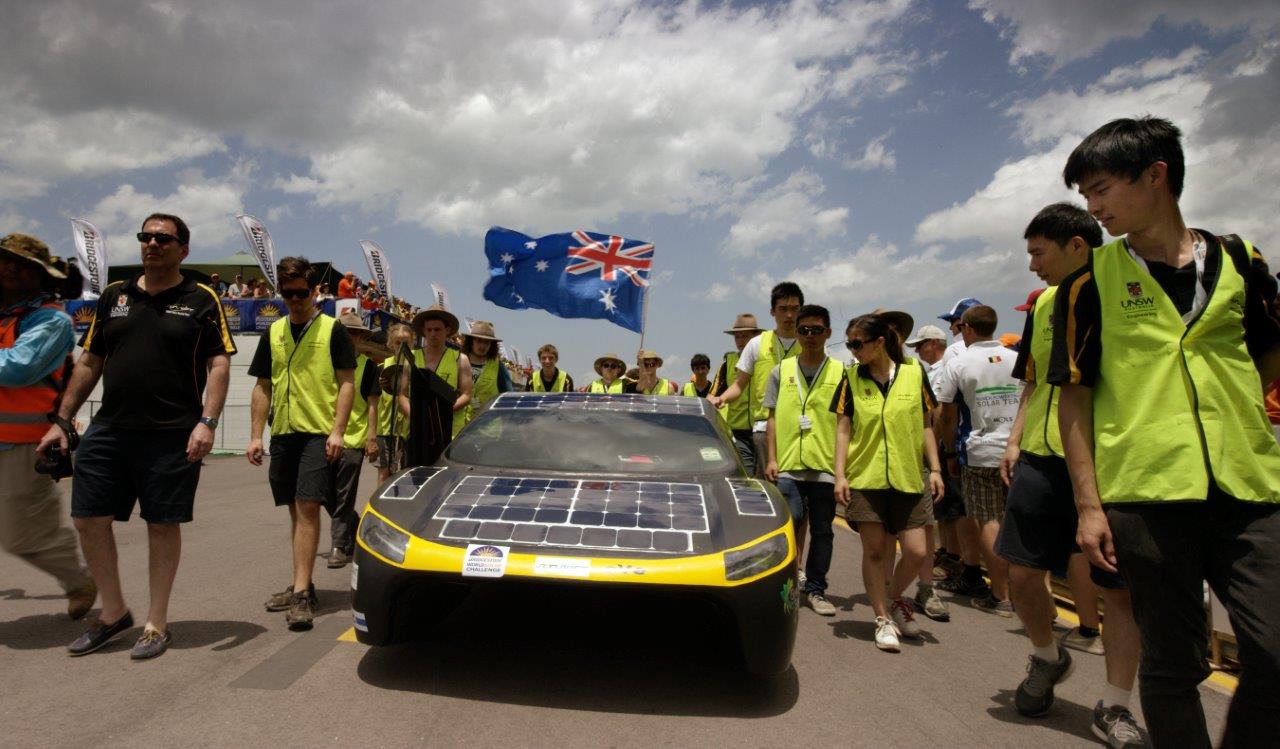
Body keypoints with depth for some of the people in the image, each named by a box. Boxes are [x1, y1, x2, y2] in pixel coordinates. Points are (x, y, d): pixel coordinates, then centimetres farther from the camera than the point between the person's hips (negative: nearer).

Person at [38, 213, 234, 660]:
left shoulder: (201, 300, 1)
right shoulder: (114, 296, 14)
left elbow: (219, 365, -6)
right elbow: (89, 364, 17)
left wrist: (207, 422, -17)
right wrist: (62, 421, 14)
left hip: (172, 434, -5)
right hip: (108, 430, 5)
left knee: (163, 525, 2)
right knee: (88, 518, 5)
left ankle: (156, 624, 17)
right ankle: (113, 613, 25)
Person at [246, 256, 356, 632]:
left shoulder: (332, 330, -1)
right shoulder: (273, 333, 14)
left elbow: (347, 383, -5)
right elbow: (263, 387, 16)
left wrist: (337, 431, -14)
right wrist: (256, 435, 9)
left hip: (318, 432, -6)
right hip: (283, 433, 6)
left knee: (308, 507, -11)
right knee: (295, 510, 12)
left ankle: (301, 594, -9)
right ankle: (302, 585, 23)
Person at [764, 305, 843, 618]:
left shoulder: (840, 373, 6)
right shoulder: (781, 371, 10)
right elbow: (772, 418, 9)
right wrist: (771, 459, 1)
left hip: (825, 464, 0)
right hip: (788, 464, 0)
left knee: (822, 530, 8)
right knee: (792, 520, -13)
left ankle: (815, 589, 22)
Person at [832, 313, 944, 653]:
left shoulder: (914, 372, 2)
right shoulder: (852, 378, 2)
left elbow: (925, 425, 8)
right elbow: (843, 429, 2)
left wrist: (935, 468, 2)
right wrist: (839, 475, -5)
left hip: (908, 478, 1)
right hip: (865, 478, 0)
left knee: (916, 552, 0)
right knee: (874, 551, 3)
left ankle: (894, 598, 29)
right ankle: (883, 619, 20)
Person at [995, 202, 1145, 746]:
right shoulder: (1043, 304, 13)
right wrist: (1016, 438, 10)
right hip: (1042, 458, 5)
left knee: (1118, 585, 1)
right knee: (1022, 572, 5)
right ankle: (1047, 658, 32)